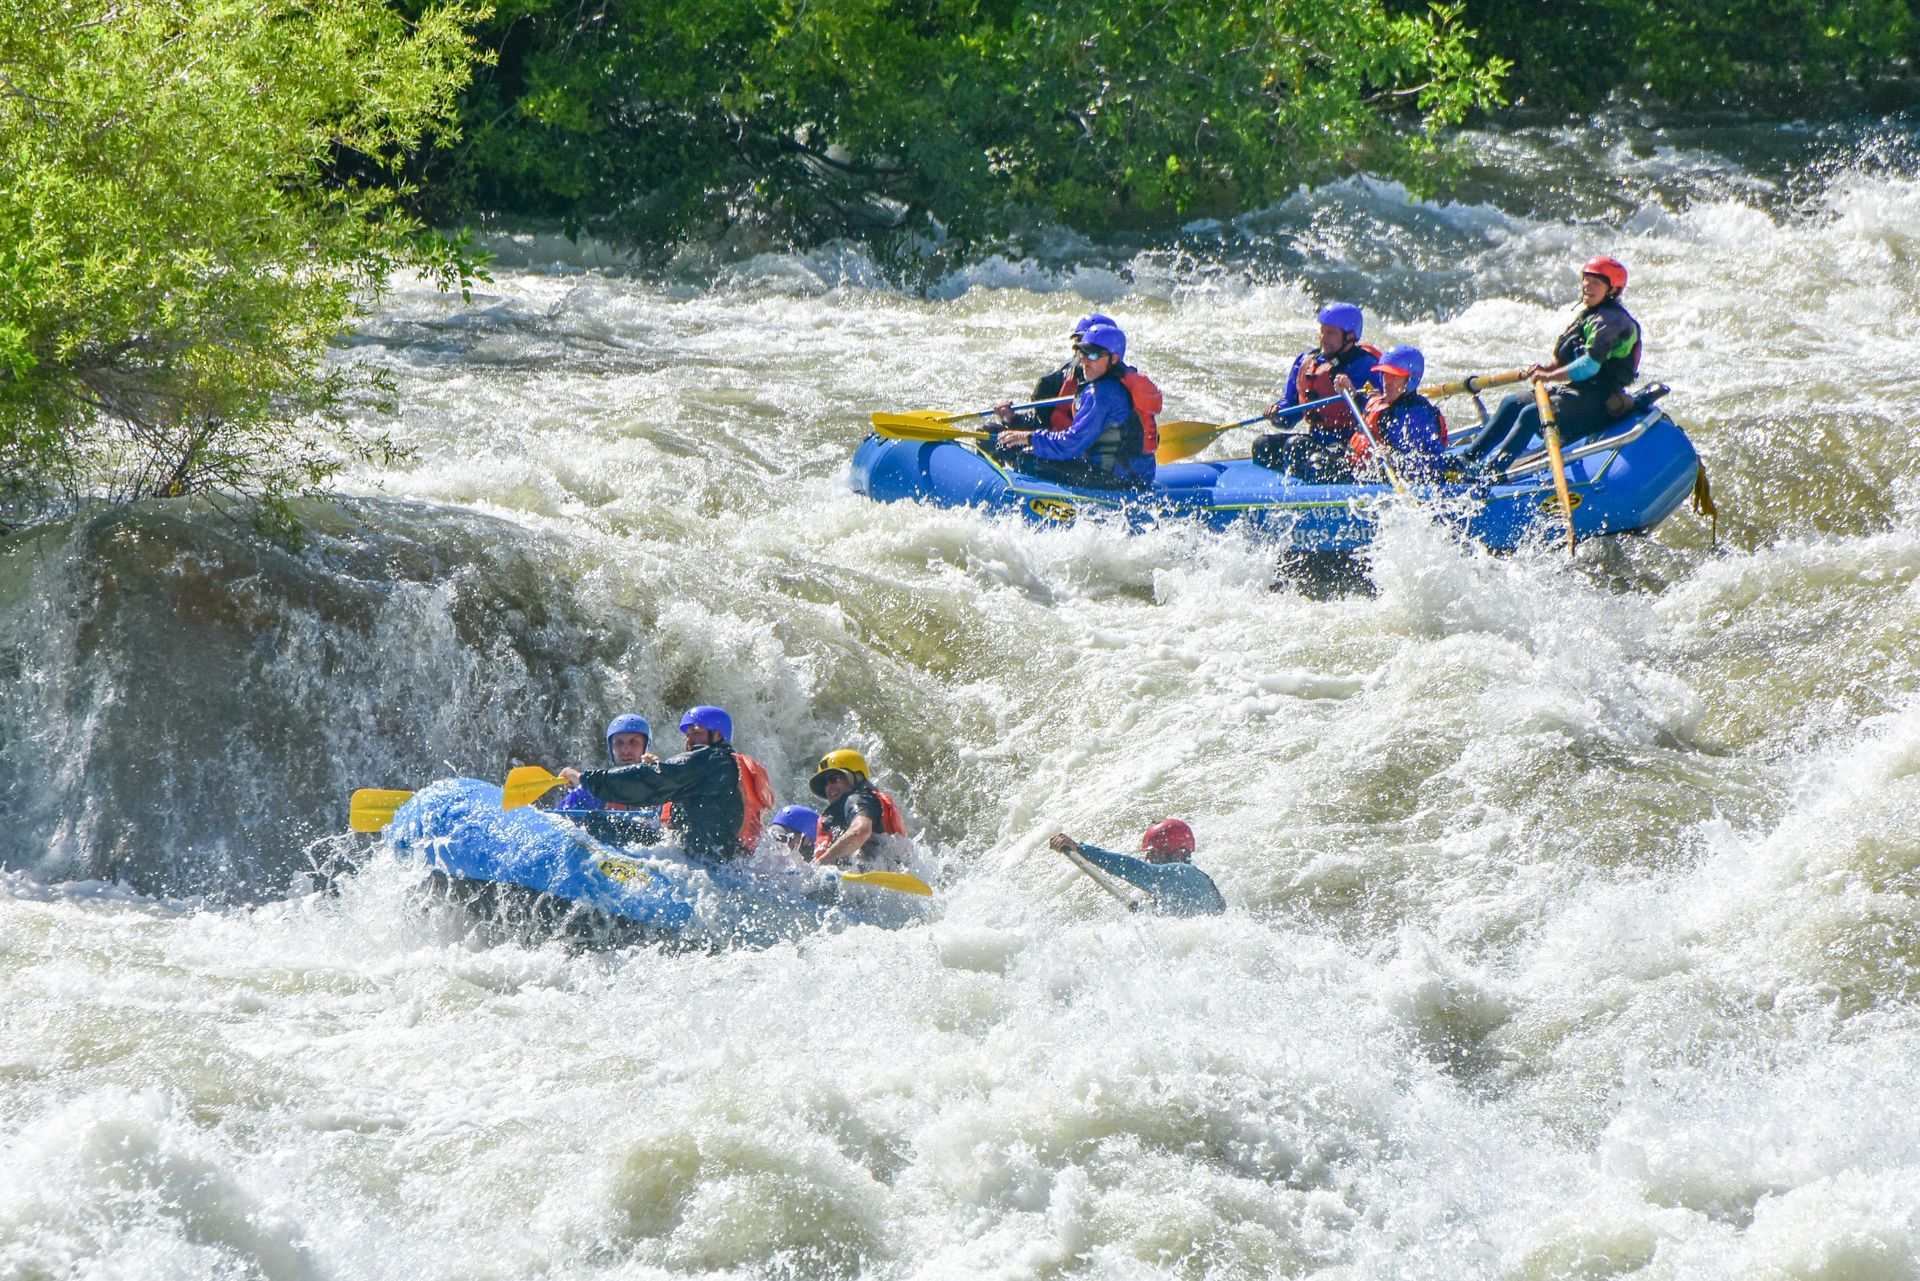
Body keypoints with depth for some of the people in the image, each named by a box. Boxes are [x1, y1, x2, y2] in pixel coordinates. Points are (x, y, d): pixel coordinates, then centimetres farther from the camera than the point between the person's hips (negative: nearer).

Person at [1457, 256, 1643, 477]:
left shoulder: (1610, 320, -14)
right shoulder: (1587, 315, 18)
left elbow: (1591, 365, -25)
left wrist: (1550, 376, -24)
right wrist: (1549, 368, 4)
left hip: (1597, 402, -10)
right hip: (1576, 392, 10)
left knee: (1532, 414, -27)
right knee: (1512, 404, 8)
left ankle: (1493, 469, -36)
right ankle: (1468, 457, 7)